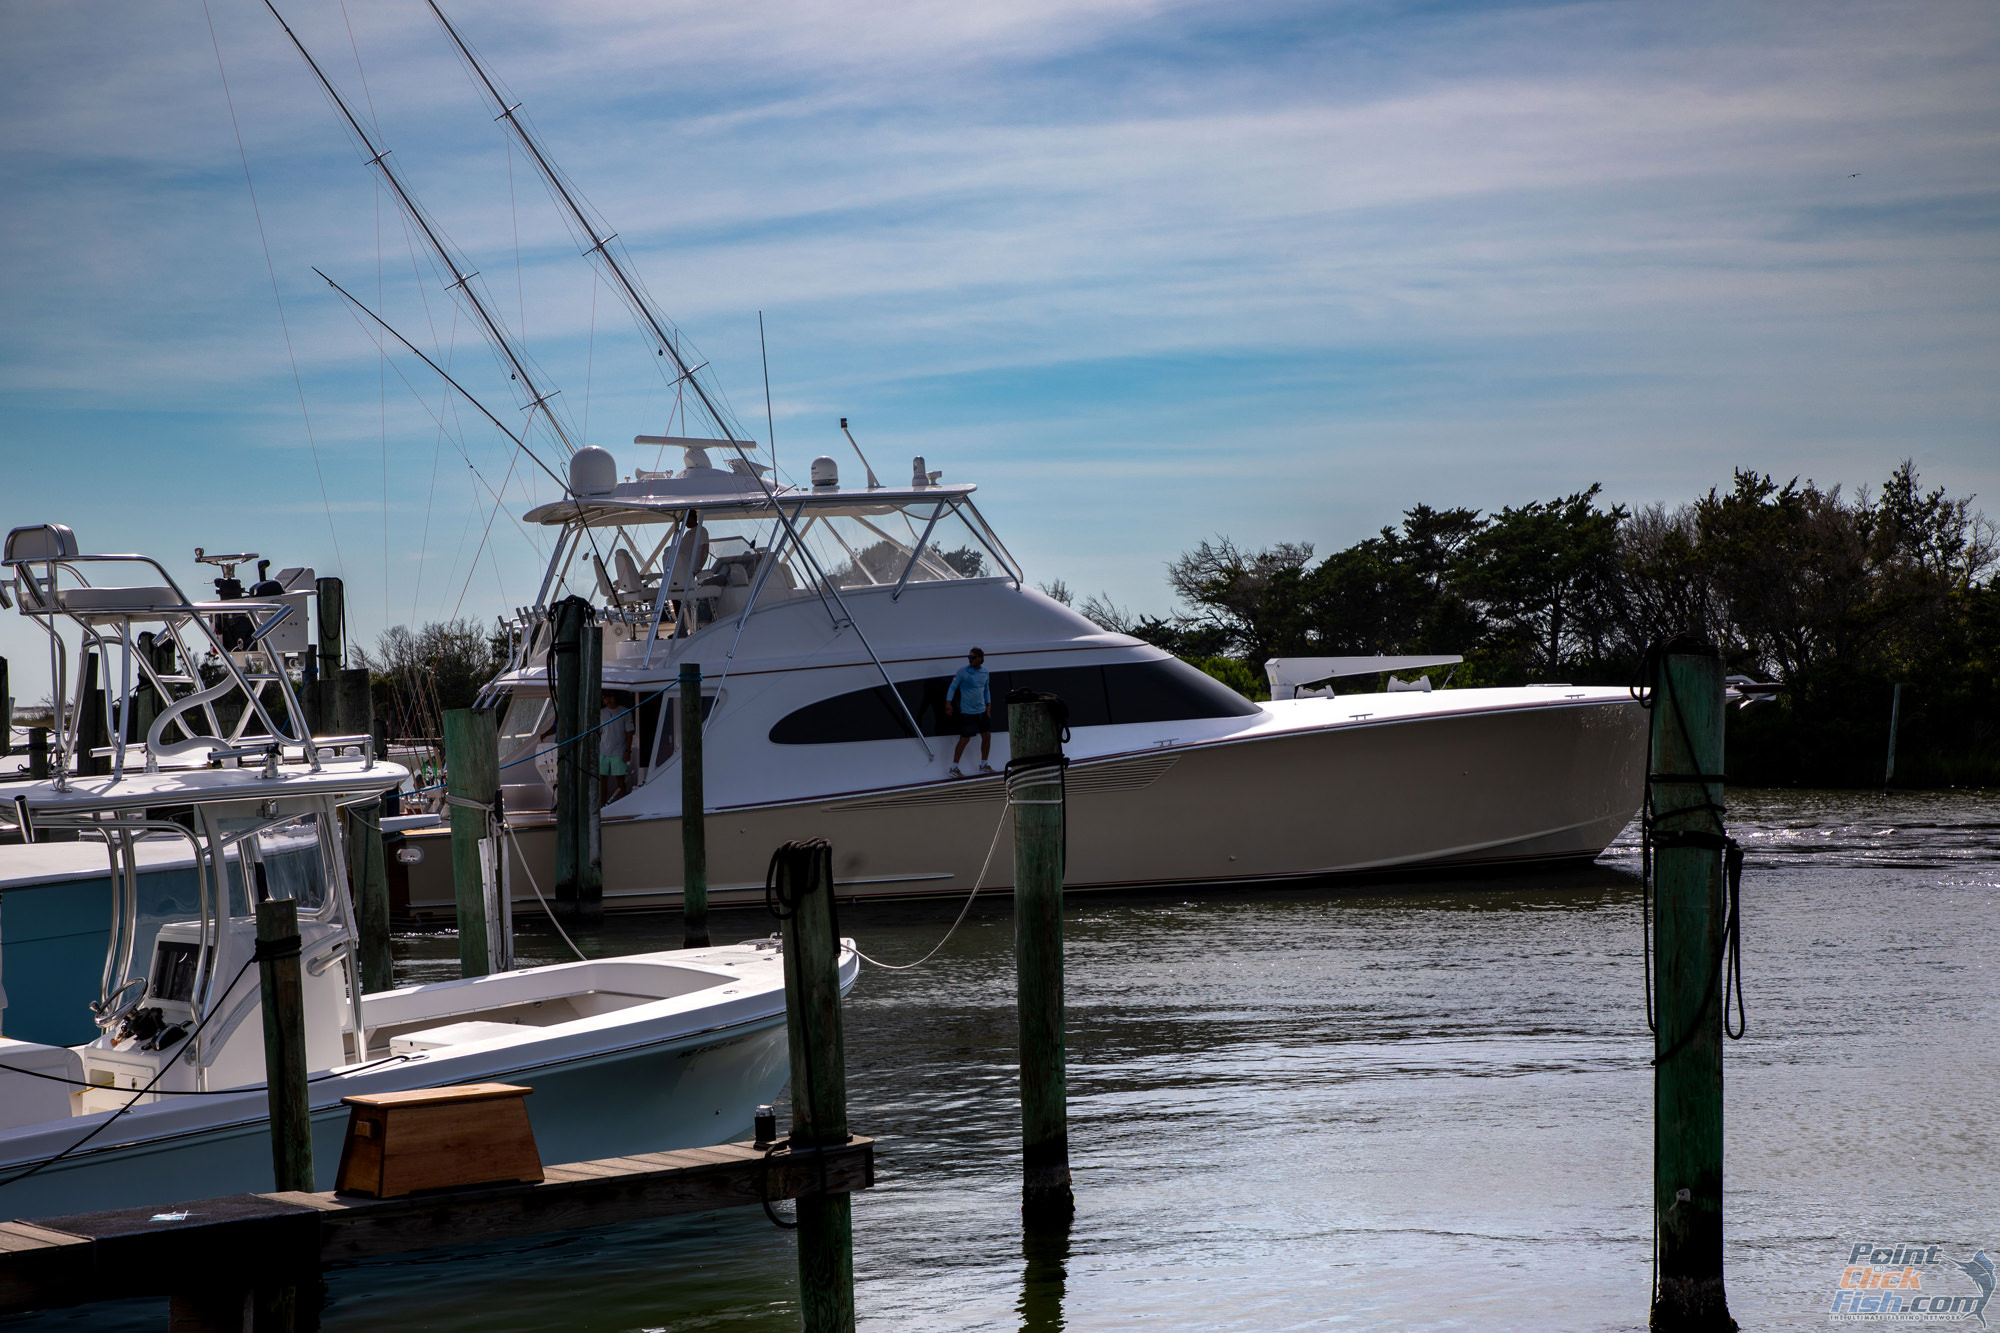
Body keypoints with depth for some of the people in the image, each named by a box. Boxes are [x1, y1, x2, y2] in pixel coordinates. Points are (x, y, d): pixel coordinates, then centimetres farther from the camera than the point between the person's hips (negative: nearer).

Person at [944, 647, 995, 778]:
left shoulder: (985, 672, 6)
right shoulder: (963, 671, -9)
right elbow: (953, 687, -7)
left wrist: (988, 707, 17)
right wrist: (948, 703, -17)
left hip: (982, 711, 6)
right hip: (967, 712, -6)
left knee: (987, 736, 7)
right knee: (964, 739, -5)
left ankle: (983, 765, 22)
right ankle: (954, 768, 3)